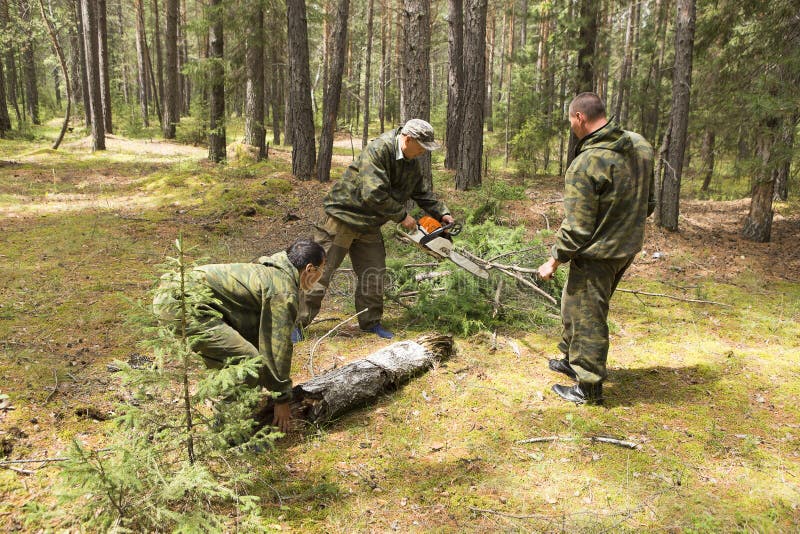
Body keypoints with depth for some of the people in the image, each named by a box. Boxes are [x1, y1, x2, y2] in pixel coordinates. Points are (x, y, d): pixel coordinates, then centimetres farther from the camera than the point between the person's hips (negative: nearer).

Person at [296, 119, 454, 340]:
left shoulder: (411, 164, 4)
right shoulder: (378, 150, -24)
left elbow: (422, 193, 18)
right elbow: (374, 194, -31)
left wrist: (442, 213, 6)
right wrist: (402, 216, -21)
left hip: (369, 226, 8)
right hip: (343, 218, -8)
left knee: (373, 274, 8)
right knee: (321, 272, -4)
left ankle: (370, 322, 23)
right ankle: (297, 322, 5)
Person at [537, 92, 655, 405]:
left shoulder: (586, 164, -25)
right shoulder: (641, 146, 0)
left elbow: (577, 227, -22)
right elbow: (649, 203, 10)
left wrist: (554, 260, -10)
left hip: (597, 255, -9)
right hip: (629, 247, 9)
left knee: (587, 317, 5)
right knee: (574, 305, 24)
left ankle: (588, 388, 17)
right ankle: (572, 360, 40)